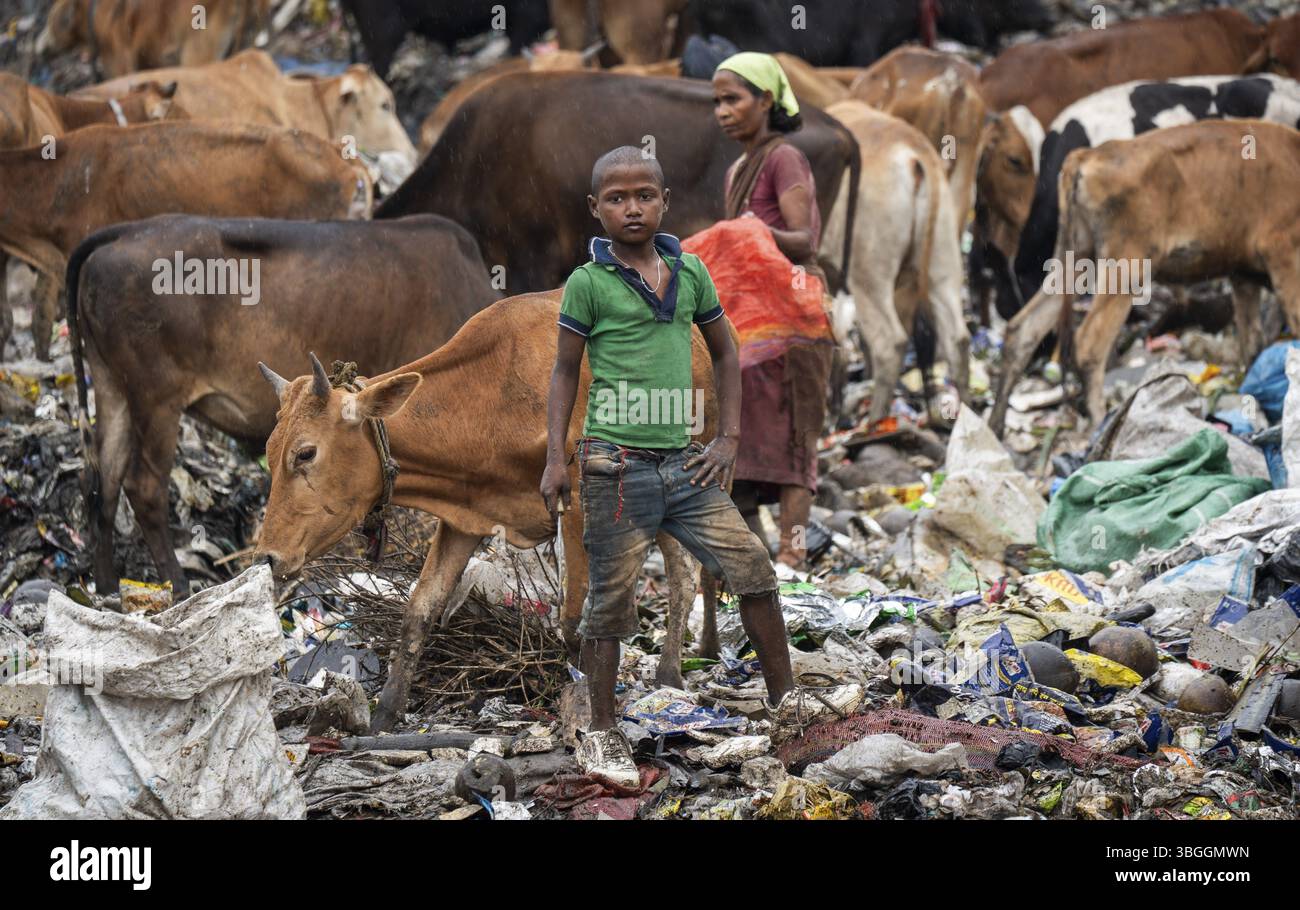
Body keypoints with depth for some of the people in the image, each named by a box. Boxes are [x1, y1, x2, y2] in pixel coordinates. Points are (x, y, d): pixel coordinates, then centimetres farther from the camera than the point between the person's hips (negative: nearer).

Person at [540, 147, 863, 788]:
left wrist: (729, 437, 9)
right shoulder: (589, 283, -5)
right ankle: (601, 735, 13)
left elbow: (724, 354, 17)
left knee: (753, 566, 3)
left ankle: (786, 700, 17)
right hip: (616, 464, -4)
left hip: (682, 463, 4)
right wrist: (556, 457, -4)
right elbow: (566, 370, 2)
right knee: (611, 600, 2)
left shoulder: (690, 273, 6)